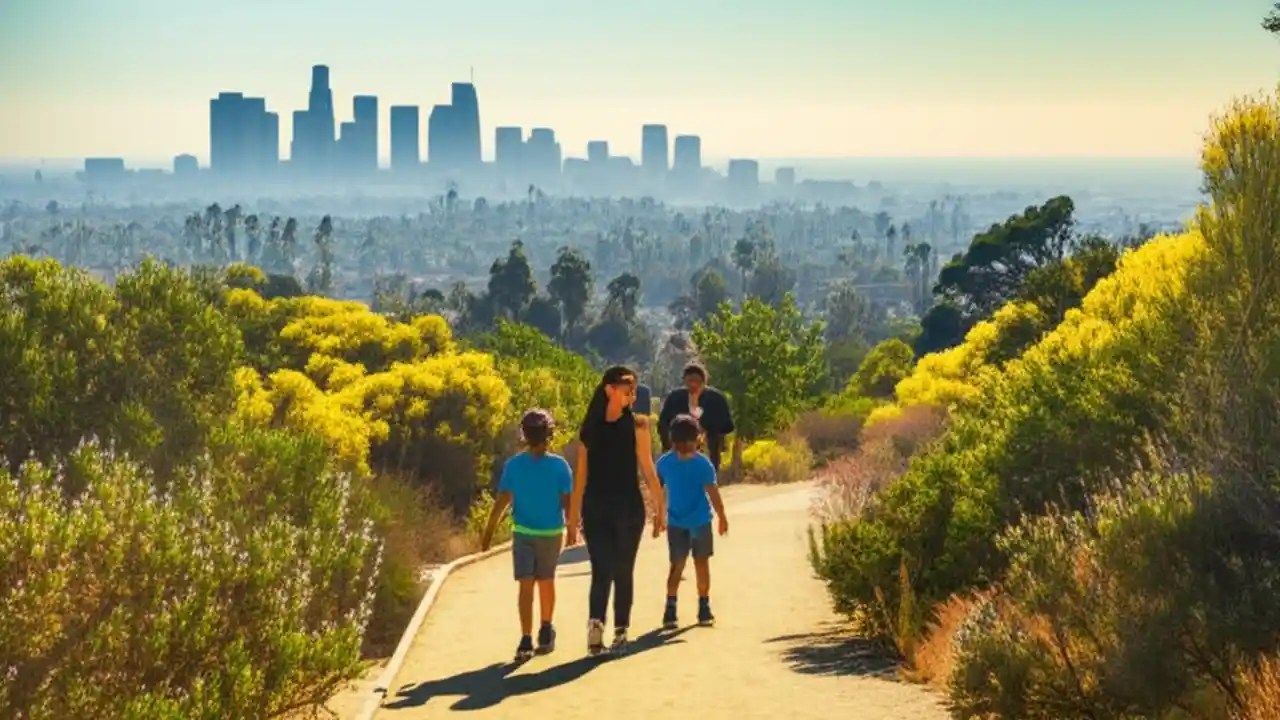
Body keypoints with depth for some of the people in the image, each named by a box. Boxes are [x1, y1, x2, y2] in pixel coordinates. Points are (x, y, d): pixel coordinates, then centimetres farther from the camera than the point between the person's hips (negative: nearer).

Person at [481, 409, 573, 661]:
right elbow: (567, 501, -7)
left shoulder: (513, 465, -8)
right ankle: (545, 632, 32)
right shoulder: (559, 465, -9)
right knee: (546, 582, 18)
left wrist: (489, 531, 0)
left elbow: (502, 501, -7)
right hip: (552, 532, 1)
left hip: (523, 532, -1)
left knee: (526, 585, -3)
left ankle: (526, 640, -14)